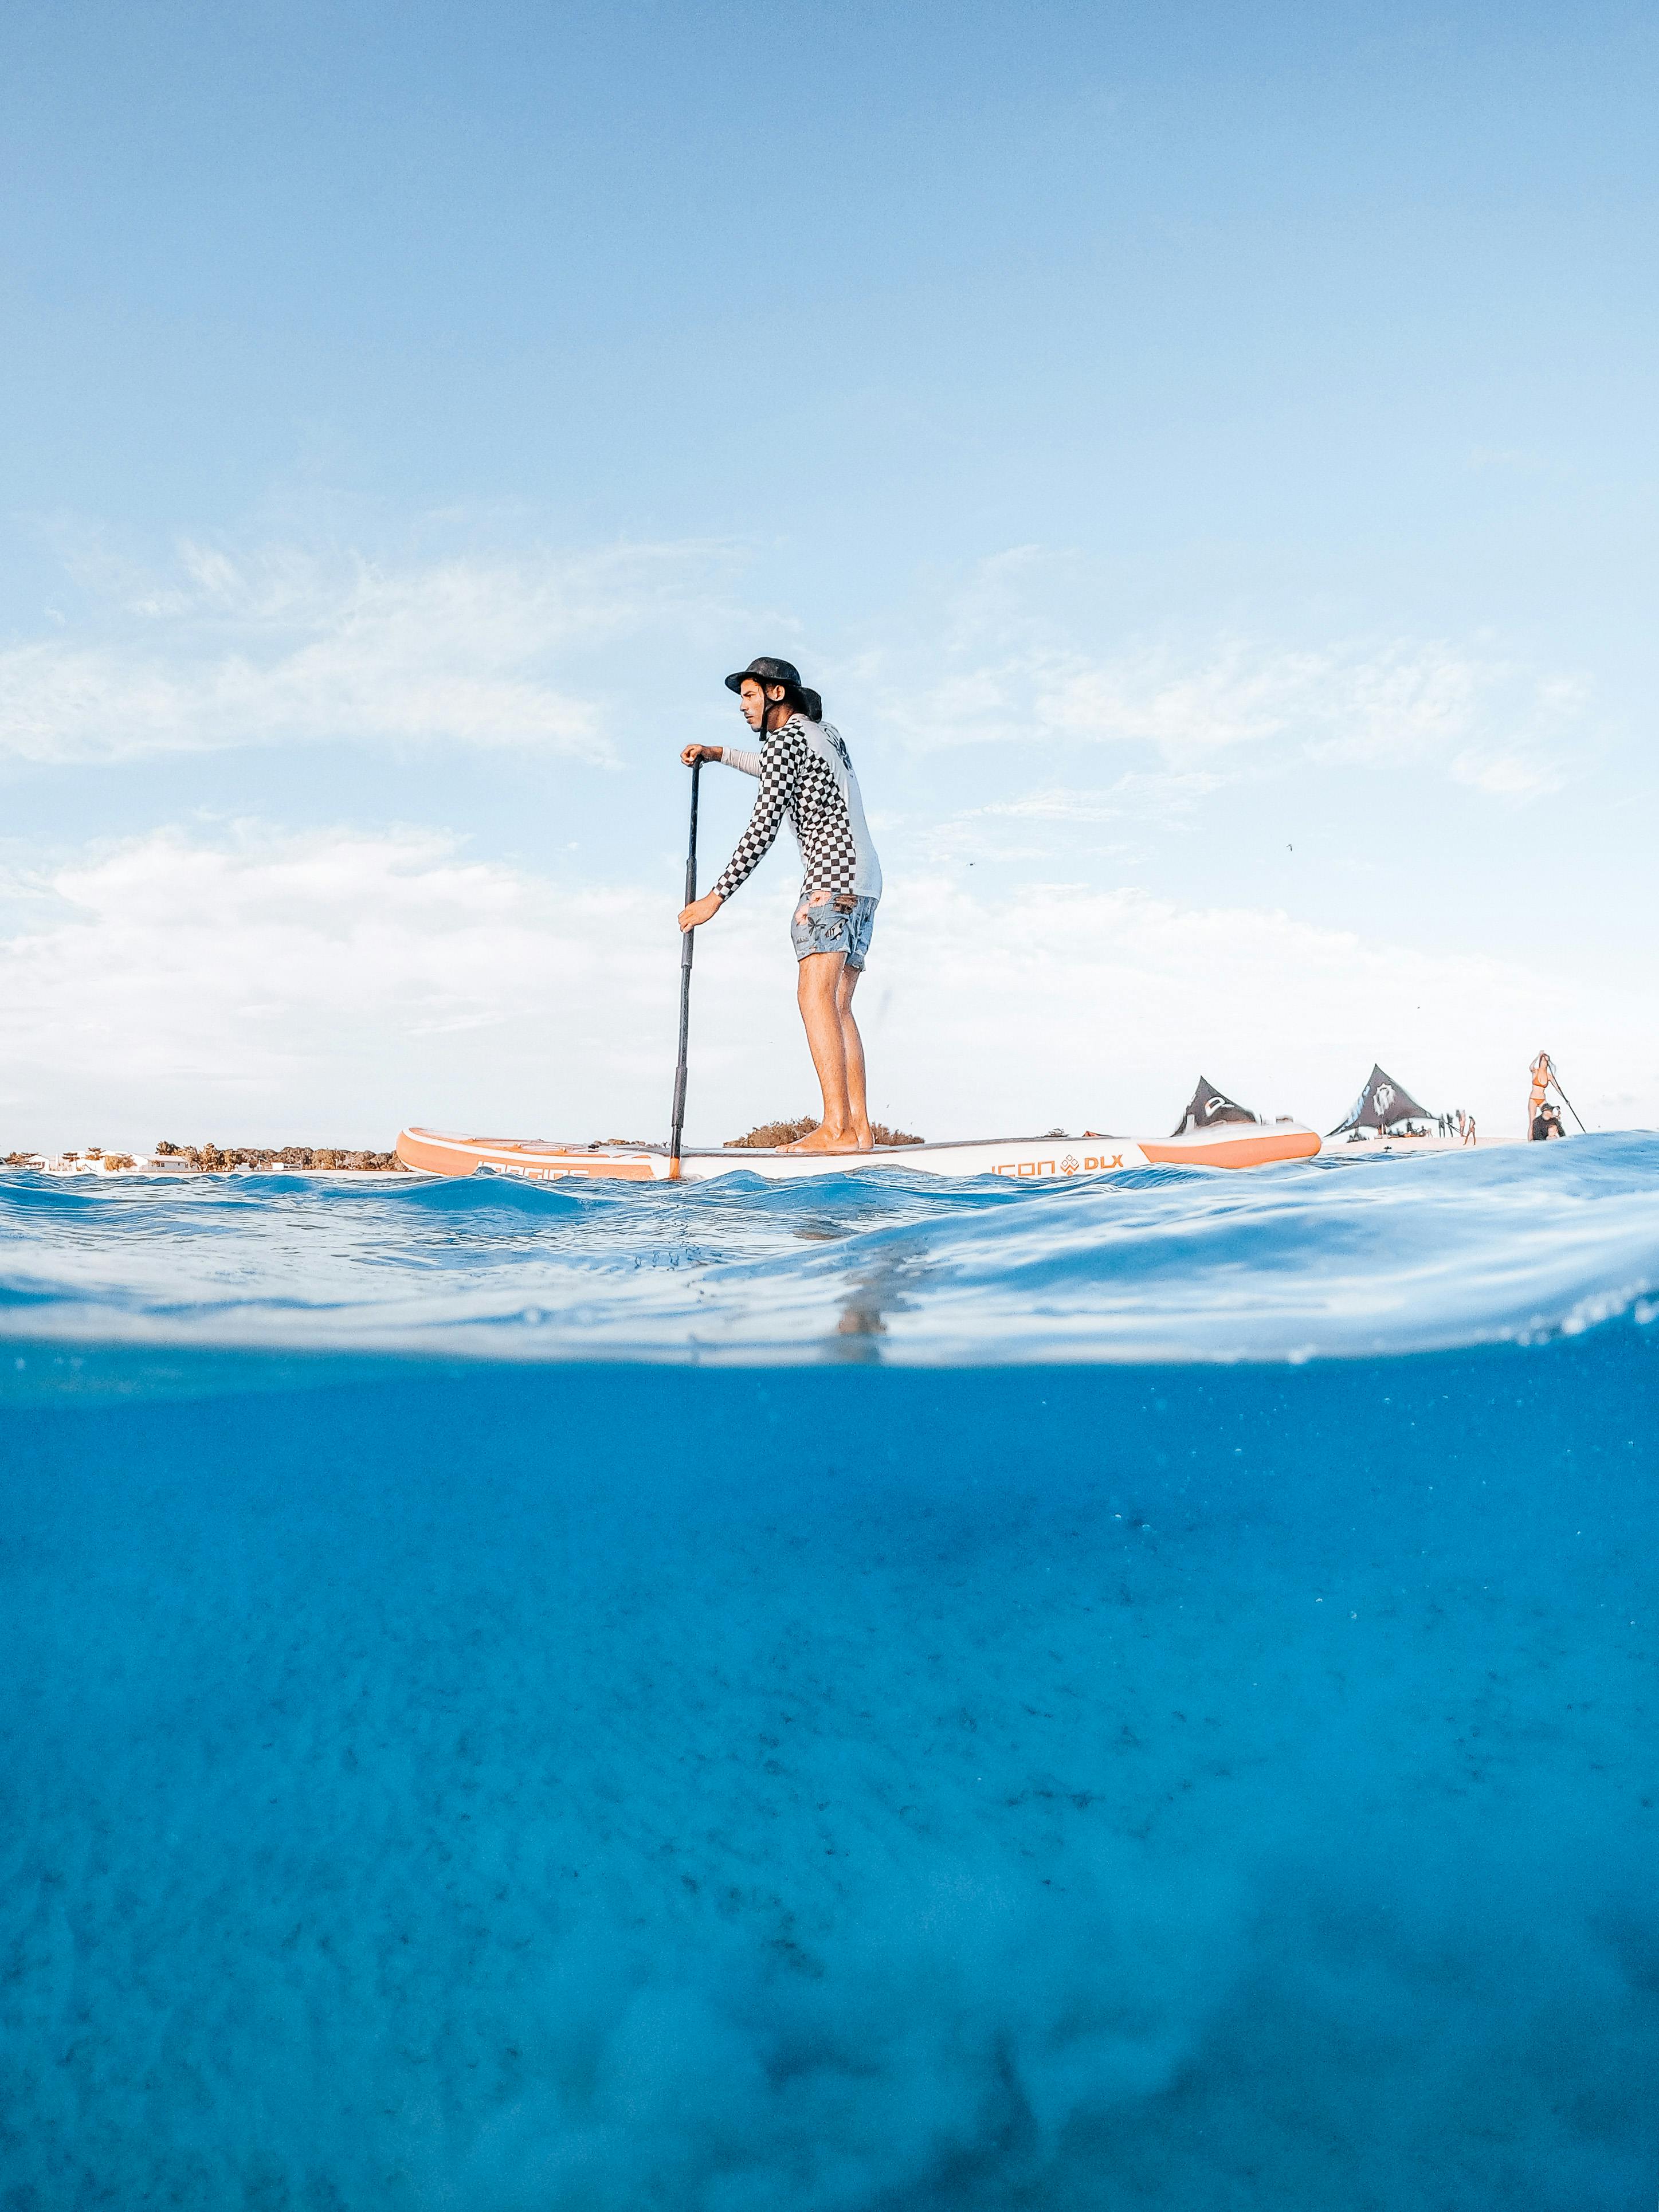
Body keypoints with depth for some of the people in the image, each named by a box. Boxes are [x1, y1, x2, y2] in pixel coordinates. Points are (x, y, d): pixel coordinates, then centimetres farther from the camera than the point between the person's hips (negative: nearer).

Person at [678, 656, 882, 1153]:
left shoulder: (786, 739, -3)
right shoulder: (826, 733, 24)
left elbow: (762, 830, -11)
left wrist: (716, 897, -11)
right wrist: (719, 754, 39)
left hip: (831, 873, -9)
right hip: (864, 878, 9)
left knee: (815, 995, -18)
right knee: (837, 1006, 4)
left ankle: (837, 1128, -28)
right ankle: (859, 1128, -5)